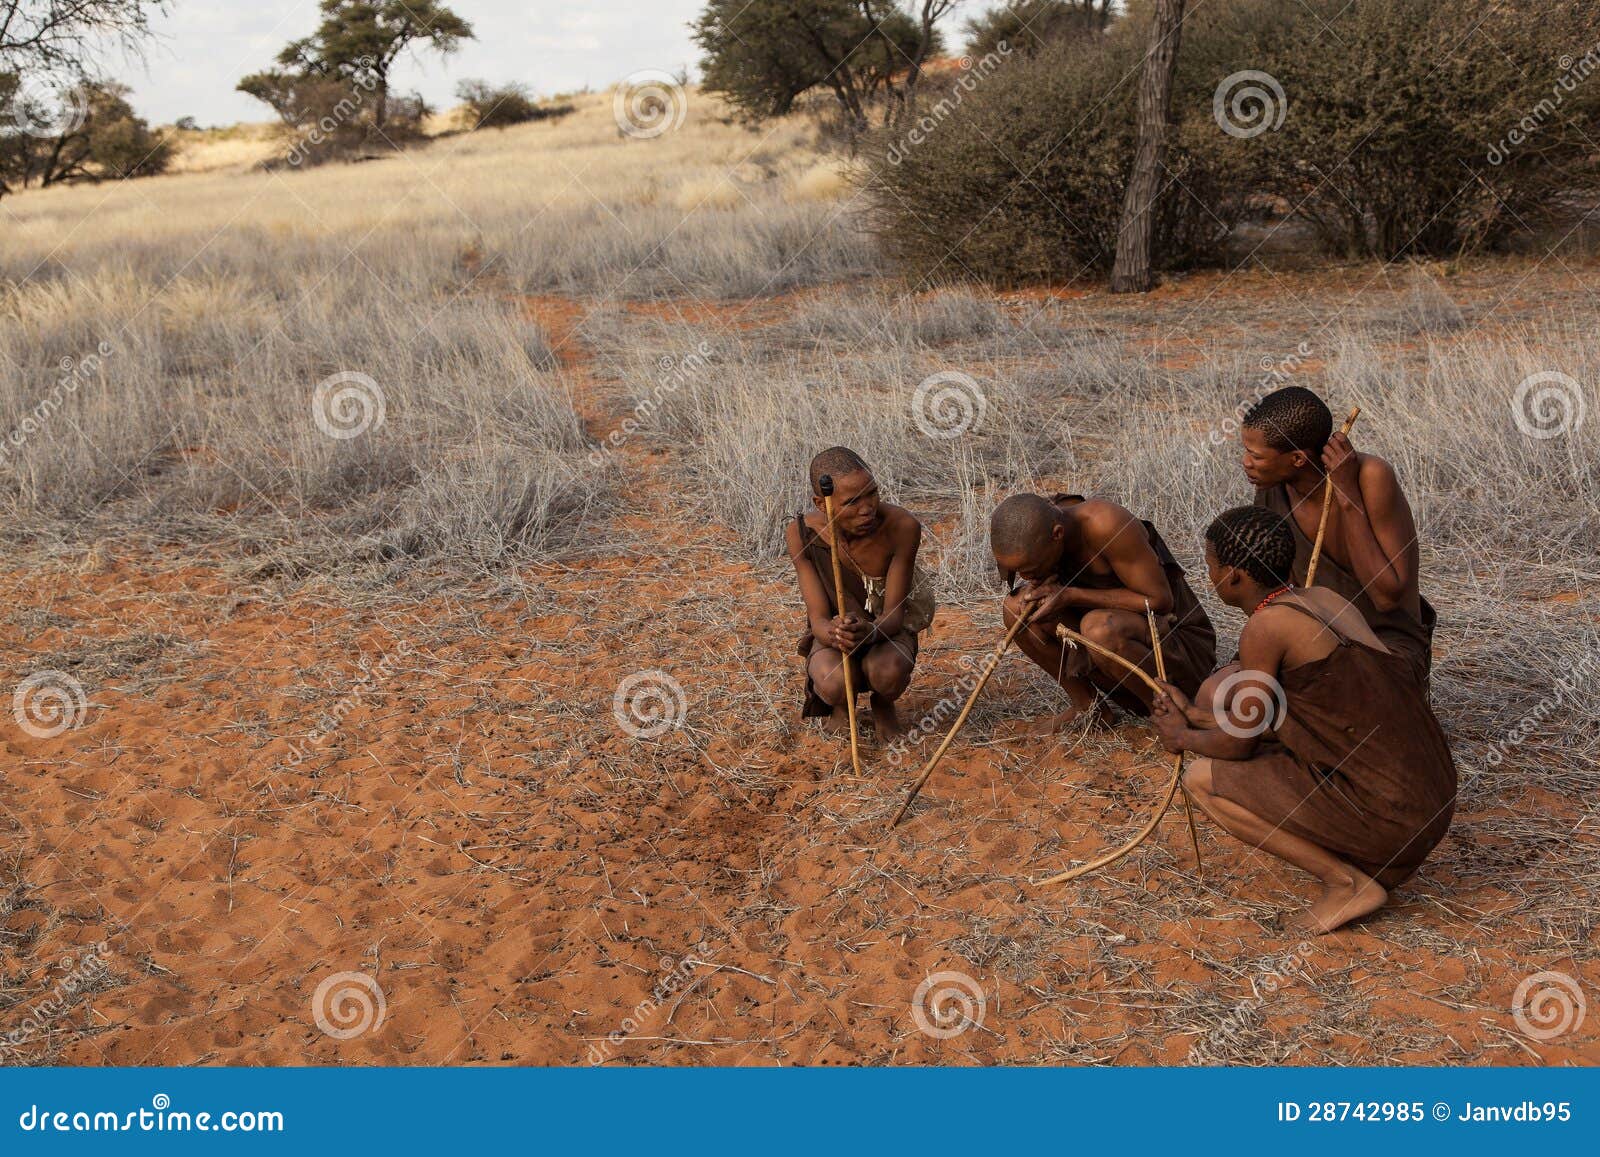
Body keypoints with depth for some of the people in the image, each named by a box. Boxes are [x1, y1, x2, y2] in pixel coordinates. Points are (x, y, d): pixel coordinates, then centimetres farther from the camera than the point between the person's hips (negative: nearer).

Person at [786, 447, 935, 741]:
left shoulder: (902, 526, -28)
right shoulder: (803, 533, -24)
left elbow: (893, 615, -23)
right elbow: (818, 618, -22)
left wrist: (870, 631, -47)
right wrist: (834, 635, -48)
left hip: (885, 630, 0)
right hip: (832, 631, 0)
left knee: (889, 672, -35)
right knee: (835, 684, -33)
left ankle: (882, 705, 4)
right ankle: (841, 706, 7)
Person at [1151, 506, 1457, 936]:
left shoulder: (1264, 628, -13)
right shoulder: (1326, 599, 12)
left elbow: (1238, 744, -4)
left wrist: (1183, 738, 16)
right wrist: (1195, 716, 28)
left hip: (1386, 817, -9)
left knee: (1203, 779, -2)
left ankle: (1347, 882, -1)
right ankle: (1366, 867, 15)